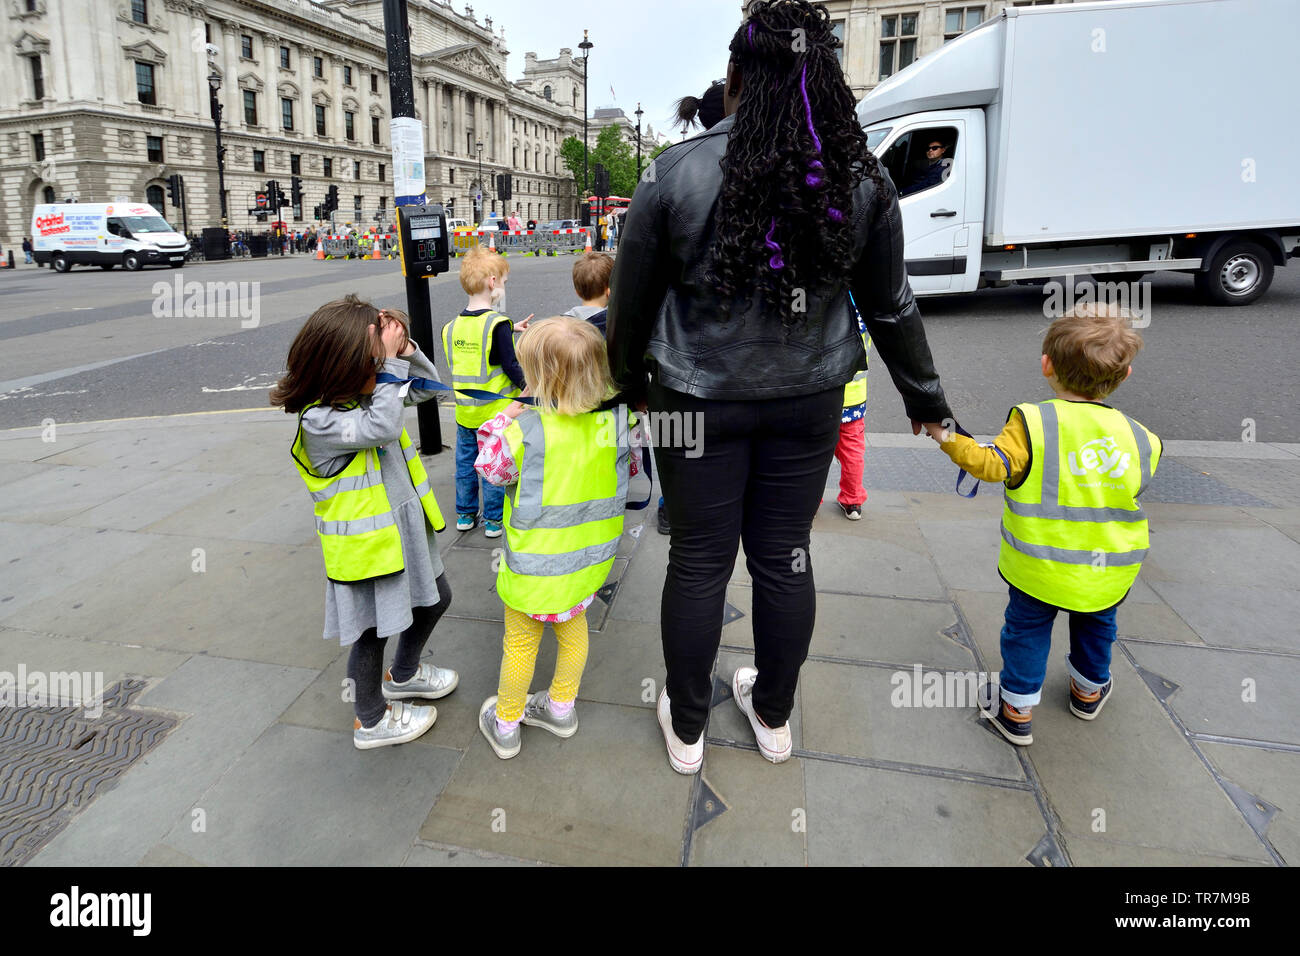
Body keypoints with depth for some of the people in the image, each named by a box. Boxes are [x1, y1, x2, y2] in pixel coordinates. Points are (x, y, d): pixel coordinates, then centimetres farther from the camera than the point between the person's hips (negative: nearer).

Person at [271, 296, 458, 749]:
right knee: (372, 630, 9)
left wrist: (404, 348, -11)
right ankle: (371, 721, 34)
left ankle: (403, 675, 51)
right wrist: (389, 363, -33)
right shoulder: (318, 420, -25)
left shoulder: (364, 387, 0)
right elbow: (381, 427, -38)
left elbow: (426, 387, 8)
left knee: (434, 598, 25)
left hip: (406, 526, 9)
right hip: (366, 542, -9)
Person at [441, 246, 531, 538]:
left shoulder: (452, 327, 2)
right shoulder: (497, 323, -17)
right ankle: (494, 520, 17)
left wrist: (510, 330, 19)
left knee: (465, 463, 17)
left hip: (465, 412, 5)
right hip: (495, 412, -5)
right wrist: (528, 387, -3)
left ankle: (465, 514, 30)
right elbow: (510, 365, -18)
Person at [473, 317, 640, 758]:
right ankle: (561, 707, 44)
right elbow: (629, 467, 5)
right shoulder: (617, 421, -14)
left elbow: (491, 468, -7)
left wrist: (503, 421, 3)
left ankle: (505, 724, 34)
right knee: (573, 628, 26)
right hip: (587, 558, 5)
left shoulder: (526, 431, -26)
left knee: (520, 642, 15)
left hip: (536, 566, -4)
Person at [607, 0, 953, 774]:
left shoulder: (679, 174, -11)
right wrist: (926, 398, 18)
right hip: (808, 400, 3)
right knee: (785, 554, 15)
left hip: (700, 399, -2)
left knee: (699, 559, 10)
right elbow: (891, 306, 5)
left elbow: (633, 302, -2)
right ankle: (774, 717, 36)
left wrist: (631, 380, 16)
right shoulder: (862, 180, -3)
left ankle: (687, 730, 29)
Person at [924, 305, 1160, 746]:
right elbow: (1132, 488, 9)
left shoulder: (1032, 423, -20)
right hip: (1110, 573, 4)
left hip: (1040, 567, -4)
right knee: (1096, 626, 29)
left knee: (1027, 629, 15)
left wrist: (948, 438, -18)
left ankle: (1017, 709, 23)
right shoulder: (1138, 438, -4)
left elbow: (993, 465, -26)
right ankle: (1089, 691, 50)